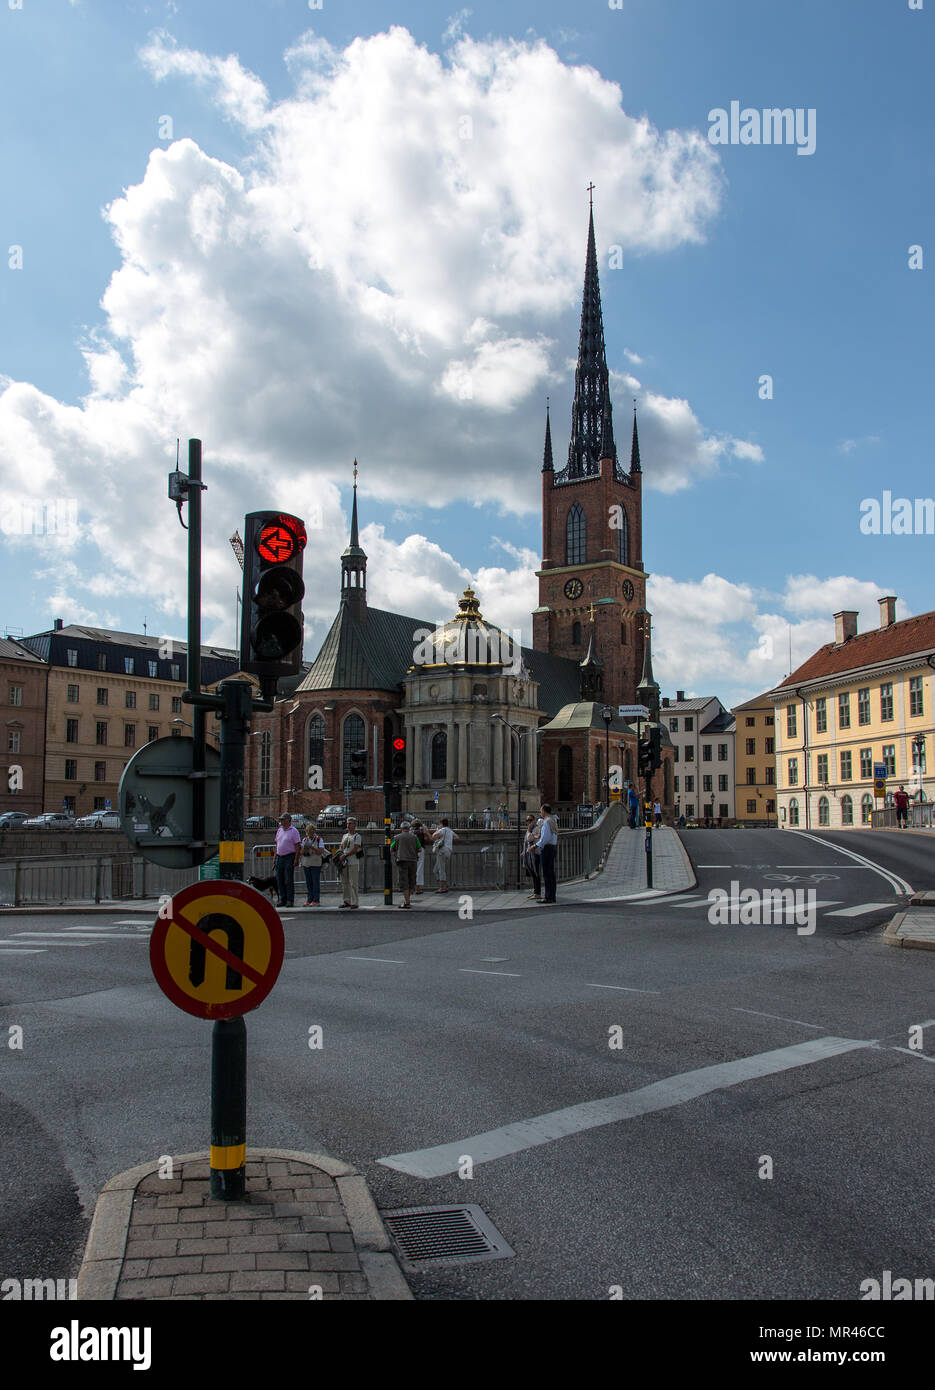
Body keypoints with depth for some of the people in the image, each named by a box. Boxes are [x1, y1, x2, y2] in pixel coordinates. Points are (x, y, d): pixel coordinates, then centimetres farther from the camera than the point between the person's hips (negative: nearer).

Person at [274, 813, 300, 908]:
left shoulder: (294, 831, -5)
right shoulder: (279, 830, 14)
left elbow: (297, 846, -8)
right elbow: (277, 845, 18)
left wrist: (296, 859, -16)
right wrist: (275, 859, 14)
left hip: (289, 858, -6)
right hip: (279, 858, 6)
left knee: (289, 881, -5)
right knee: (280, 880, 6)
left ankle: (290, 900, -1)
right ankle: (282, 900, 13)